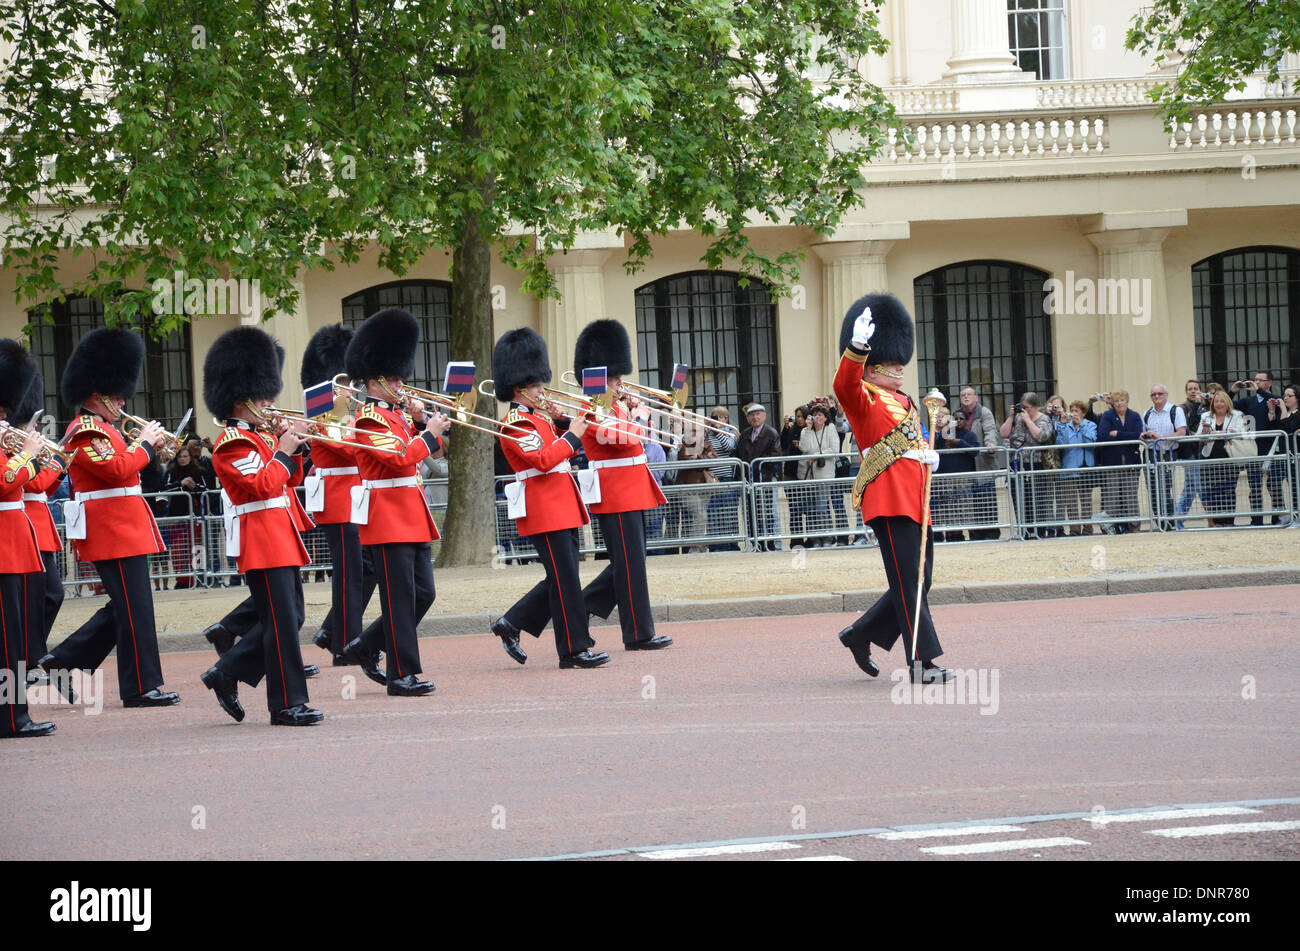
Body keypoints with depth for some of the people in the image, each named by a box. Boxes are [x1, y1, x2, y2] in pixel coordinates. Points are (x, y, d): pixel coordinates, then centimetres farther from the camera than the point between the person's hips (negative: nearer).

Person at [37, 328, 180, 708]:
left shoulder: (100, 428, 19)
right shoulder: (86, 432, -15)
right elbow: (117, 469, -24)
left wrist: (145, 444, 8)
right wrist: (145, 443, -12)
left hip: (123, 528, 11)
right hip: (114, 530, -11)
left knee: (123, 607, 14)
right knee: (134, 609, -6)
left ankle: (64, 661, 18)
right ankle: (140, 687, -1)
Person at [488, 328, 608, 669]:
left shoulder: (538, 417, 18)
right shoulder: (517, 423, -12)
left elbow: (560, 455, 24)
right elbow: (543, 460, -23)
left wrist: (567, 424, 11)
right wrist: (572, 435, -15)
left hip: (561, 507, 10)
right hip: (544, 510, -10)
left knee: (562, 578, 12)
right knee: (565, 581, -8)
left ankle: (511, 624, 20)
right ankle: (574, 650, -4)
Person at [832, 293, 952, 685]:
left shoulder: (905, 403, 20)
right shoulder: (864, 400, -5)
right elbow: (844, 386, -28)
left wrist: (928, 455, 7)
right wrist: (858, 346, -42)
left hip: (915, 502, 9)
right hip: (890, 501, -9)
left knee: (917, 582, 12)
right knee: (909, 584, -9)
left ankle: (861, 634, 26)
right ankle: (922, 663, -8)